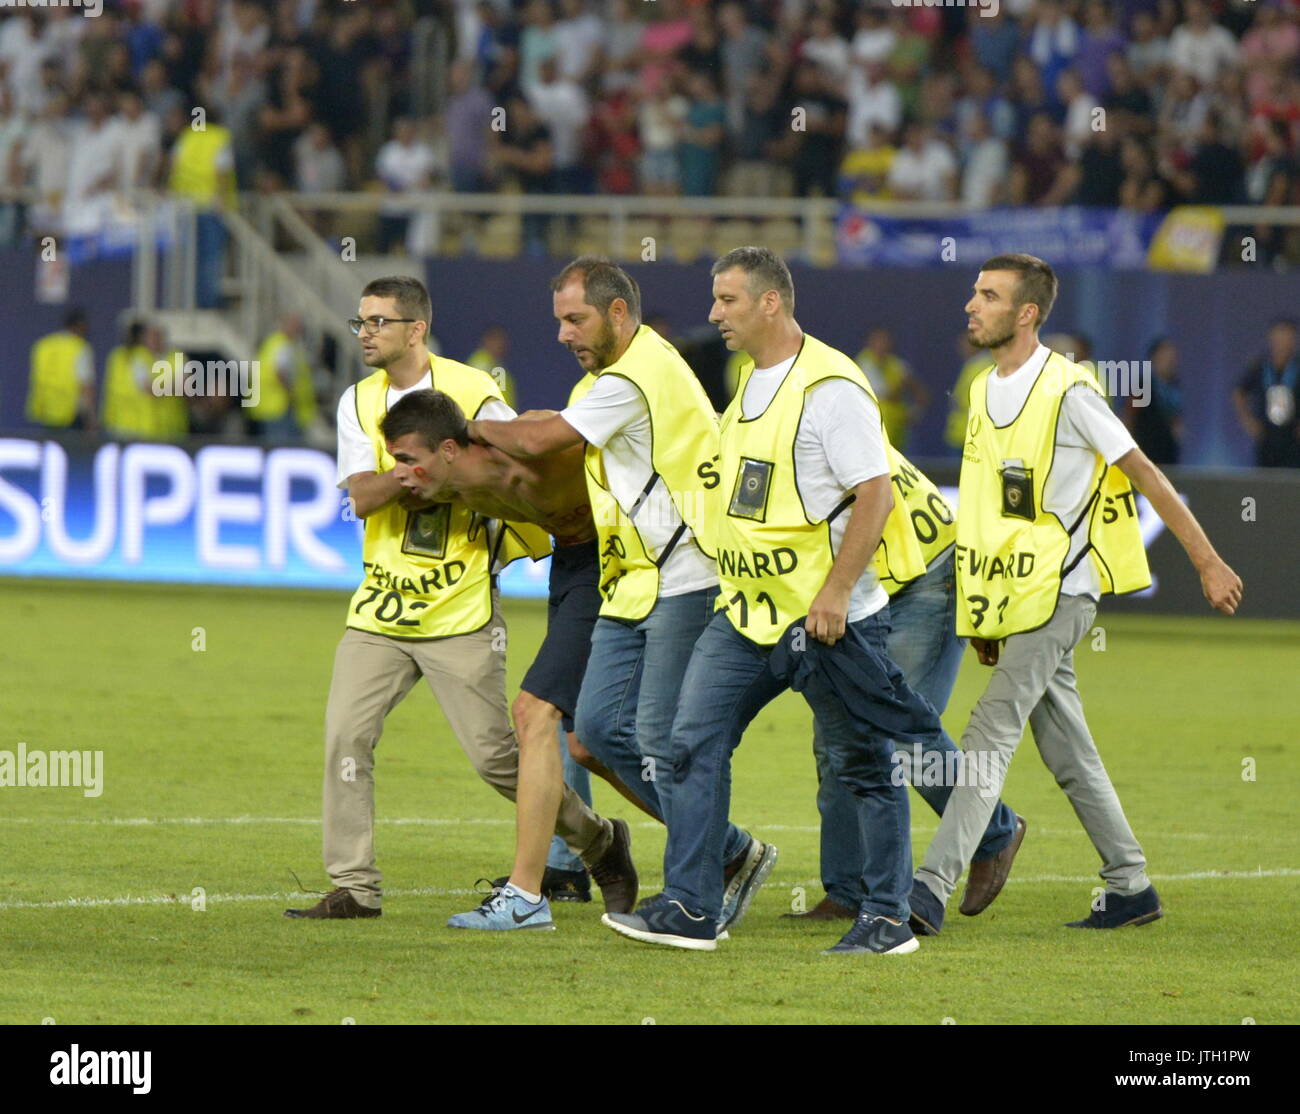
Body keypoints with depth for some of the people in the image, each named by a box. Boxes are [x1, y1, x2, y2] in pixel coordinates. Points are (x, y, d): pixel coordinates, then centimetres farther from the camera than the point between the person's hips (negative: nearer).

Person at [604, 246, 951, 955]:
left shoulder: (830, 386, -15)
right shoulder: (752, 382, 13)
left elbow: (874, 493, -19)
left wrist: (835, 593, -22)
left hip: (826, 614, -9)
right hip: (747, 613, 9)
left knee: (864, 765, 2)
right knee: (694, 744, 1)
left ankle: (888, 920, 9)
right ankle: (689, 910, 2)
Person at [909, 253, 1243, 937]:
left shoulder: (1068, 391, -12)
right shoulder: (984, 391, 12)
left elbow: (1144, 475, -8)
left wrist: (1208, 564, -7)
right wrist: (986, 611, 20)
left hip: (1057, 593, -8)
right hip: (1012, 600, 8)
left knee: (991, 733, -15)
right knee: (1066, 752, 11)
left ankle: (932, 888, -21)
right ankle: (1131, 886, 20)